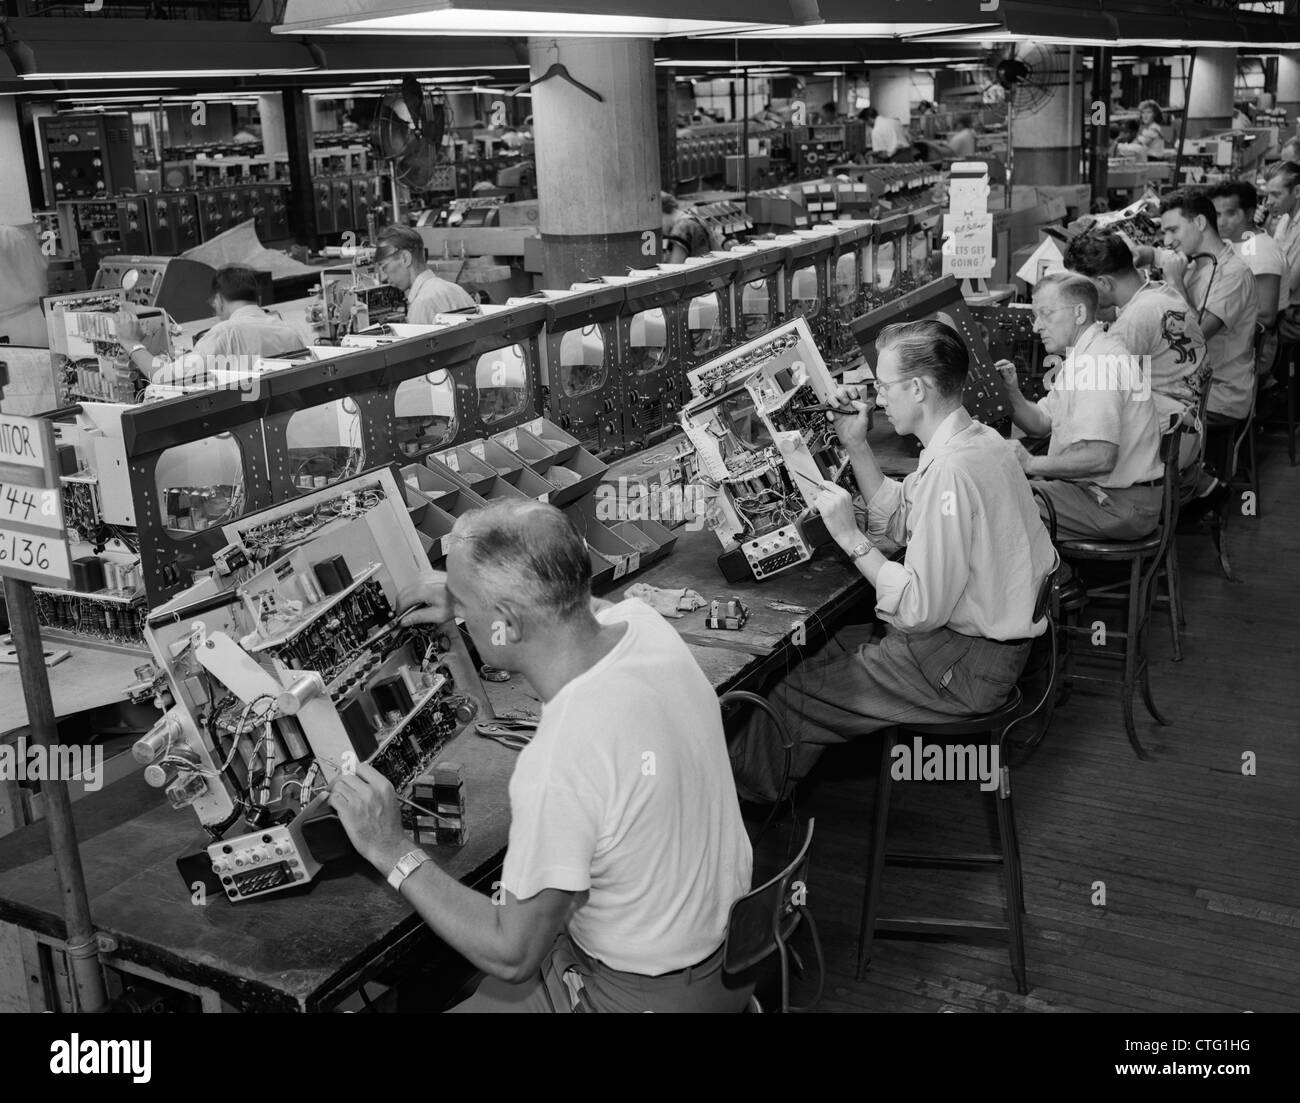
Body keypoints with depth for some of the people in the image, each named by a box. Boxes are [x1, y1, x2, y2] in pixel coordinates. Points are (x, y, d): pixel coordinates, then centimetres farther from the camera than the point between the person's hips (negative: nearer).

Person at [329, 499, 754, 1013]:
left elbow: (512, 955, -24)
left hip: (644, 993, -8)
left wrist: (391, 852, -17)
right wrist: (469, 595, 15)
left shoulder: (559, 766, -37)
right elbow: (587, 607, 15)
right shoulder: (643, 623, -15)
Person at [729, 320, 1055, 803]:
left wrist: (849, 537, -19)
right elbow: (897, 523, 14)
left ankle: (745, 800, 22)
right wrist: (857, 445, 5)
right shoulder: (975, 438, 4)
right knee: (821, 646, 19)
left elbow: (920, 609, -27)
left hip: (962, 667, -10)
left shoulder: (953, 470, -29)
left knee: (791, 698, -4)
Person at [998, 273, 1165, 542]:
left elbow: (1100, 457, -31)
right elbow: (1040, 423, 15)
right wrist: (1011, 392, -3)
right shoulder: (1078, 358, 14)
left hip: (1119, 505, -10)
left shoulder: (1098, 362, -21)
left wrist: (1032, 463, -21)